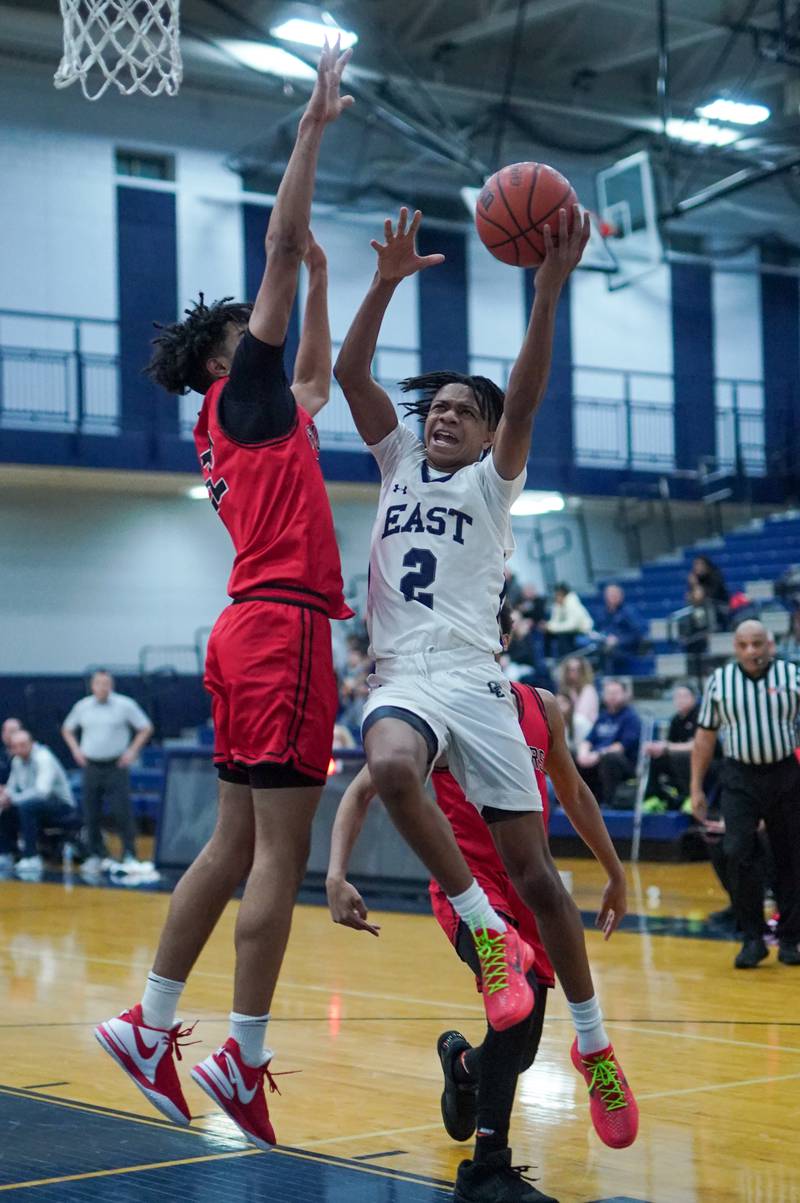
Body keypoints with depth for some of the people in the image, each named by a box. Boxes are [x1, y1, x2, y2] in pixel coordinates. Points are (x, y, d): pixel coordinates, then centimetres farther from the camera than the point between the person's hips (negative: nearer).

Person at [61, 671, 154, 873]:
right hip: (91, 766, 3)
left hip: (116, 766, -3)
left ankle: (129, 856, -5)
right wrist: (76, 750, 7)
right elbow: (67, 729, 21)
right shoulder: (82, 706, 6)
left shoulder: (125, 705, -3)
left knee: (122, 812, -9)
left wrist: (132, 751, -5)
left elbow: (146, 728, 2)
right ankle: (97, 855, 15)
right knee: (91, 814, 4)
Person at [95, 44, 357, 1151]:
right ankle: (243, 1061, -8)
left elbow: (318, 379, 42)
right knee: (279, 850, -10)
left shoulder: (264, 413, 22)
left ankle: (150, 1027, 12)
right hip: (281, 626, -10)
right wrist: (314, 125, -1)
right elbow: (280, 243, -5)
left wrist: (323, 280, 39)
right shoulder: (239, 395, 0)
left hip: (258, 629, 10)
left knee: (238, 843, 10)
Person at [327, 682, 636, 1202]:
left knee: (521, 1051, 10)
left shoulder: (541, 706, 5)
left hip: (528, 888, 5)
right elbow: (362, 790, -8)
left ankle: (462, 1061, 50)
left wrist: (616, 874, 22)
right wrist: (337, 875, -21)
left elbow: (572, 791, 20)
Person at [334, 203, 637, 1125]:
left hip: (475, 679, -1)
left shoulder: (494, 481, 12)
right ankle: (488, 934, -21)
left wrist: (549, 285, -15)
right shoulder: (399, 462, 21)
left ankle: (592, 1040, 11)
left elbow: (525, 395, -4)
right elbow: (350, 373, 9)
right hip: (401, 677, 1)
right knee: (392, 767, -36)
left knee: (531, 867, -4)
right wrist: (388, 280, -2)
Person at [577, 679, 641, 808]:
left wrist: (598, 755, -21)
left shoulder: (631, 717, -2)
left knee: (609, 758, -38)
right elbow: (589, 739, 16)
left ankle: (609, 802, -34)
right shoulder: (603, 716, 20)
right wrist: (583, 753, -7)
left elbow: (625, 745, -14)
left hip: (626, 763, -7)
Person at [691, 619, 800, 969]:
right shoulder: (719, 681, 5)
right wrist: (696, 788, 7)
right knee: (738, 854, -12)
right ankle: (752, 939, -2)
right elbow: (705, 736, 9)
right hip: (739, 778, 0)